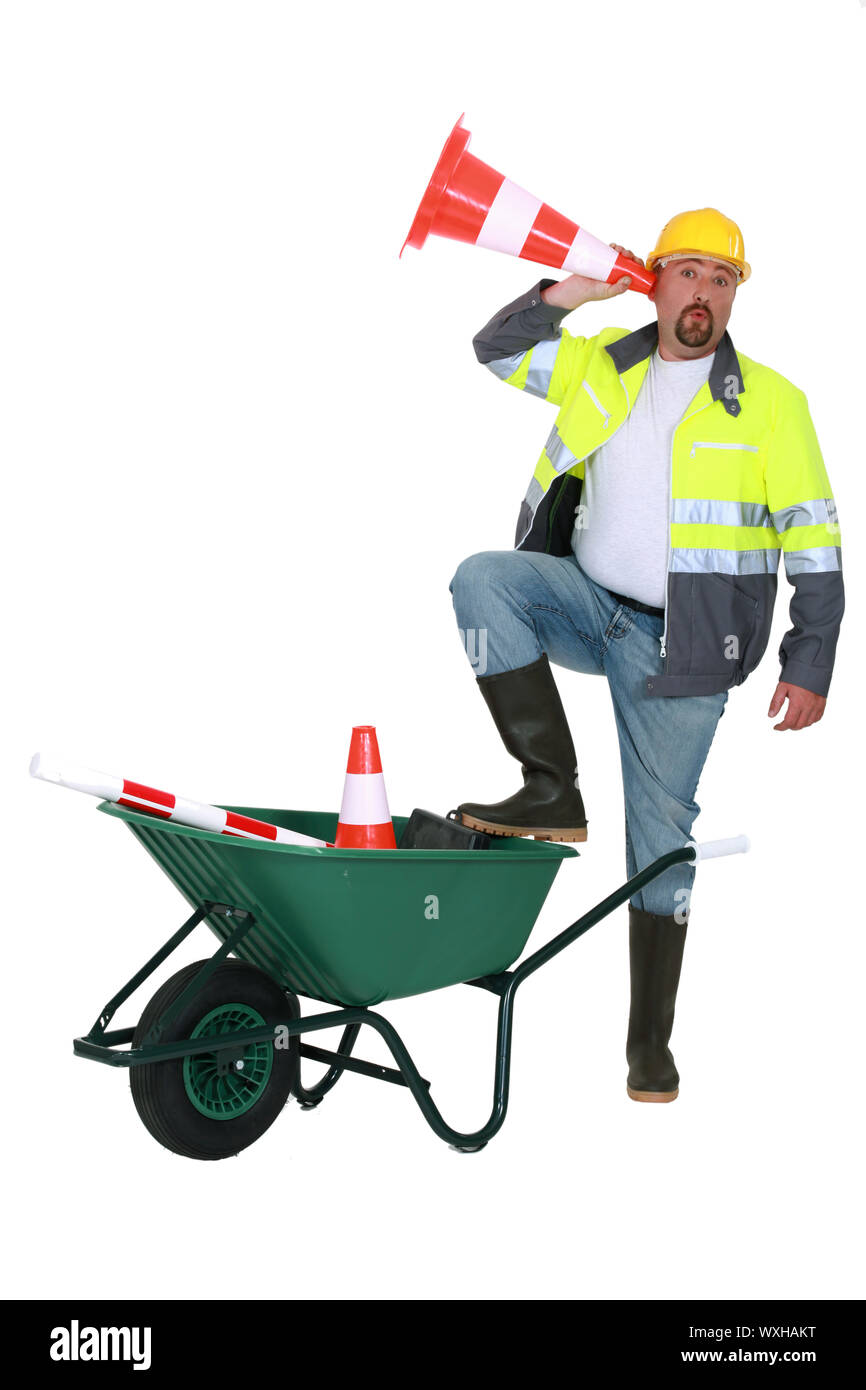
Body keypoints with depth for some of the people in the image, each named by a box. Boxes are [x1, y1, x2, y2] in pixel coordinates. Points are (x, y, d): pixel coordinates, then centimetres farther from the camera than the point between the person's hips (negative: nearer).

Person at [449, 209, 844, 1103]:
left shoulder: (769, 402, -3)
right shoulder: (601, 370, 7)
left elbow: (815, 544, -4)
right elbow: (496, 351, 12)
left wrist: (809, 664, -10)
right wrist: (573, 289, -3)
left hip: (679, 649, -3)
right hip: (588, 603, 3)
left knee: (661, 838, 1)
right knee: (483, 577, -26)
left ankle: (650, 1043, 14)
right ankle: (552, 793, -20)